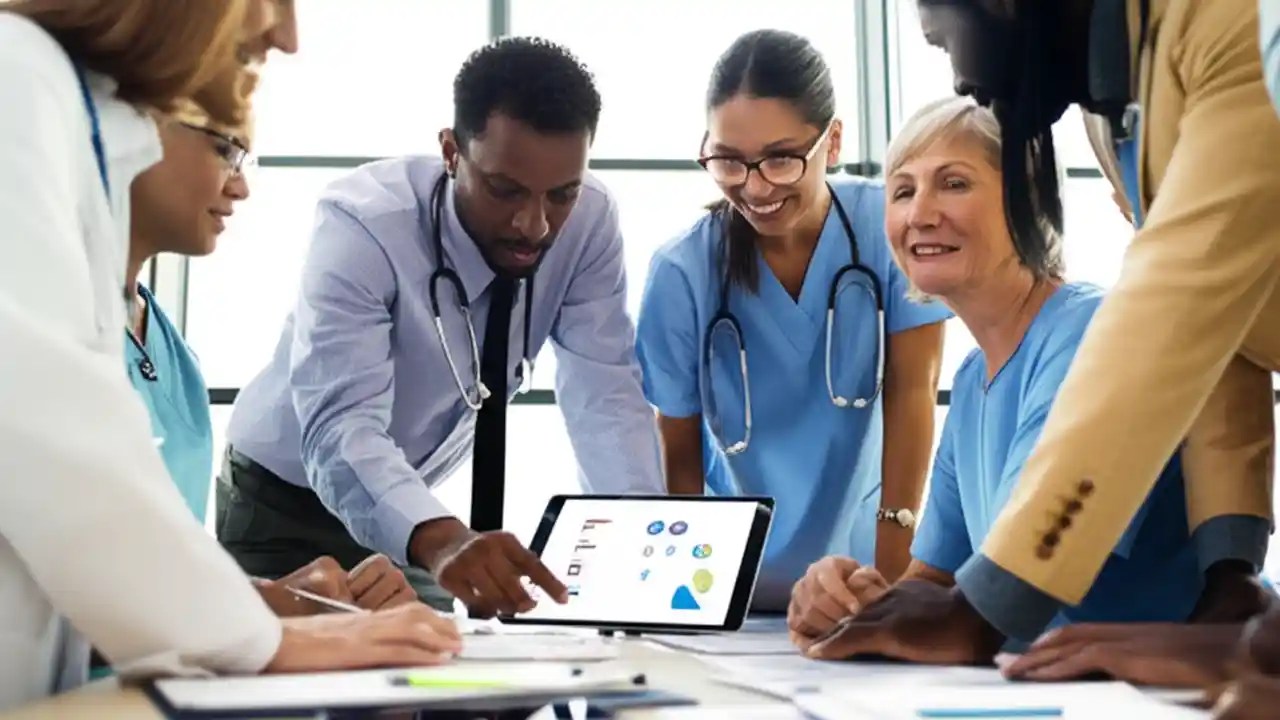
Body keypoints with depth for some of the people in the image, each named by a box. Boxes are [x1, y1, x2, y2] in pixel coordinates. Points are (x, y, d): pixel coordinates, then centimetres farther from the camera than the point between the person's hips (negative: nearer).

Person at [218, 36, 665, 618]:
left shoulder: (591, 221, -18)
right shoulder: (362, 223, -30)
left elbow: (605, 395, -21)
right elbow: (341, 426, -40)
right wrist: (437, 539, -59)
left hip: (410, 505, 4)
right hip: (288, 505, -4)